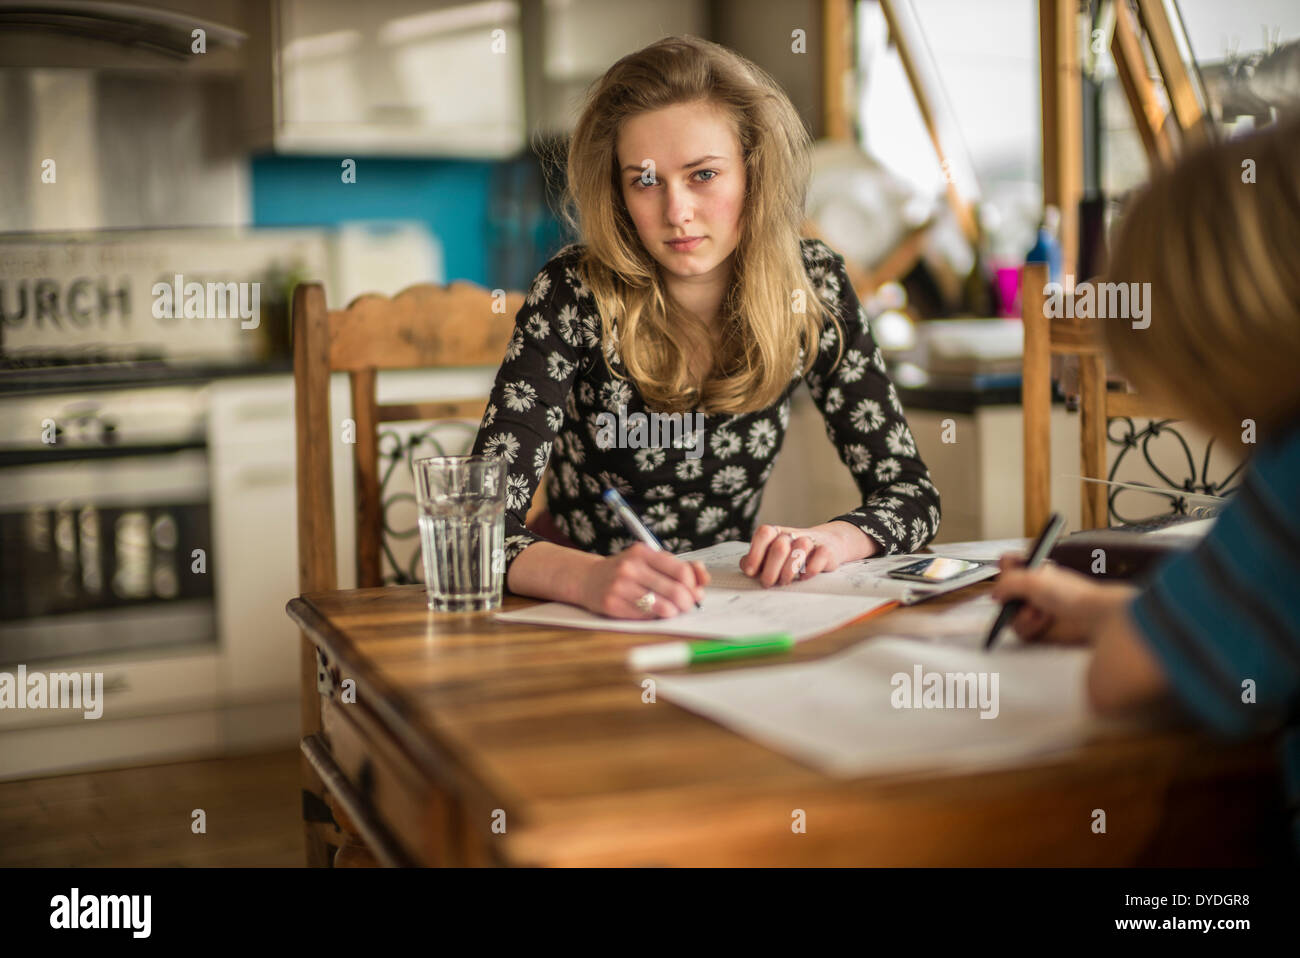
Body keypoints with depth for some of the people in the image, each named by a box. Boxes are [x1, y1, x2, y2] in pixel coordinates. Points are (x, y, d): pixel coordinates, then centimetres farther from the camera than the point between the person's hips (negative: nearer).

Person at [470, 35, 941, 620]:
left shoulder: (811, 287, -5)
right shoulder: (576, 296, -15)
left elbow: (910, 492, -2)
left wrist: (829, 540, -24)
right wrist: (593, 578, -42)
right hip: (590, 620, -1)